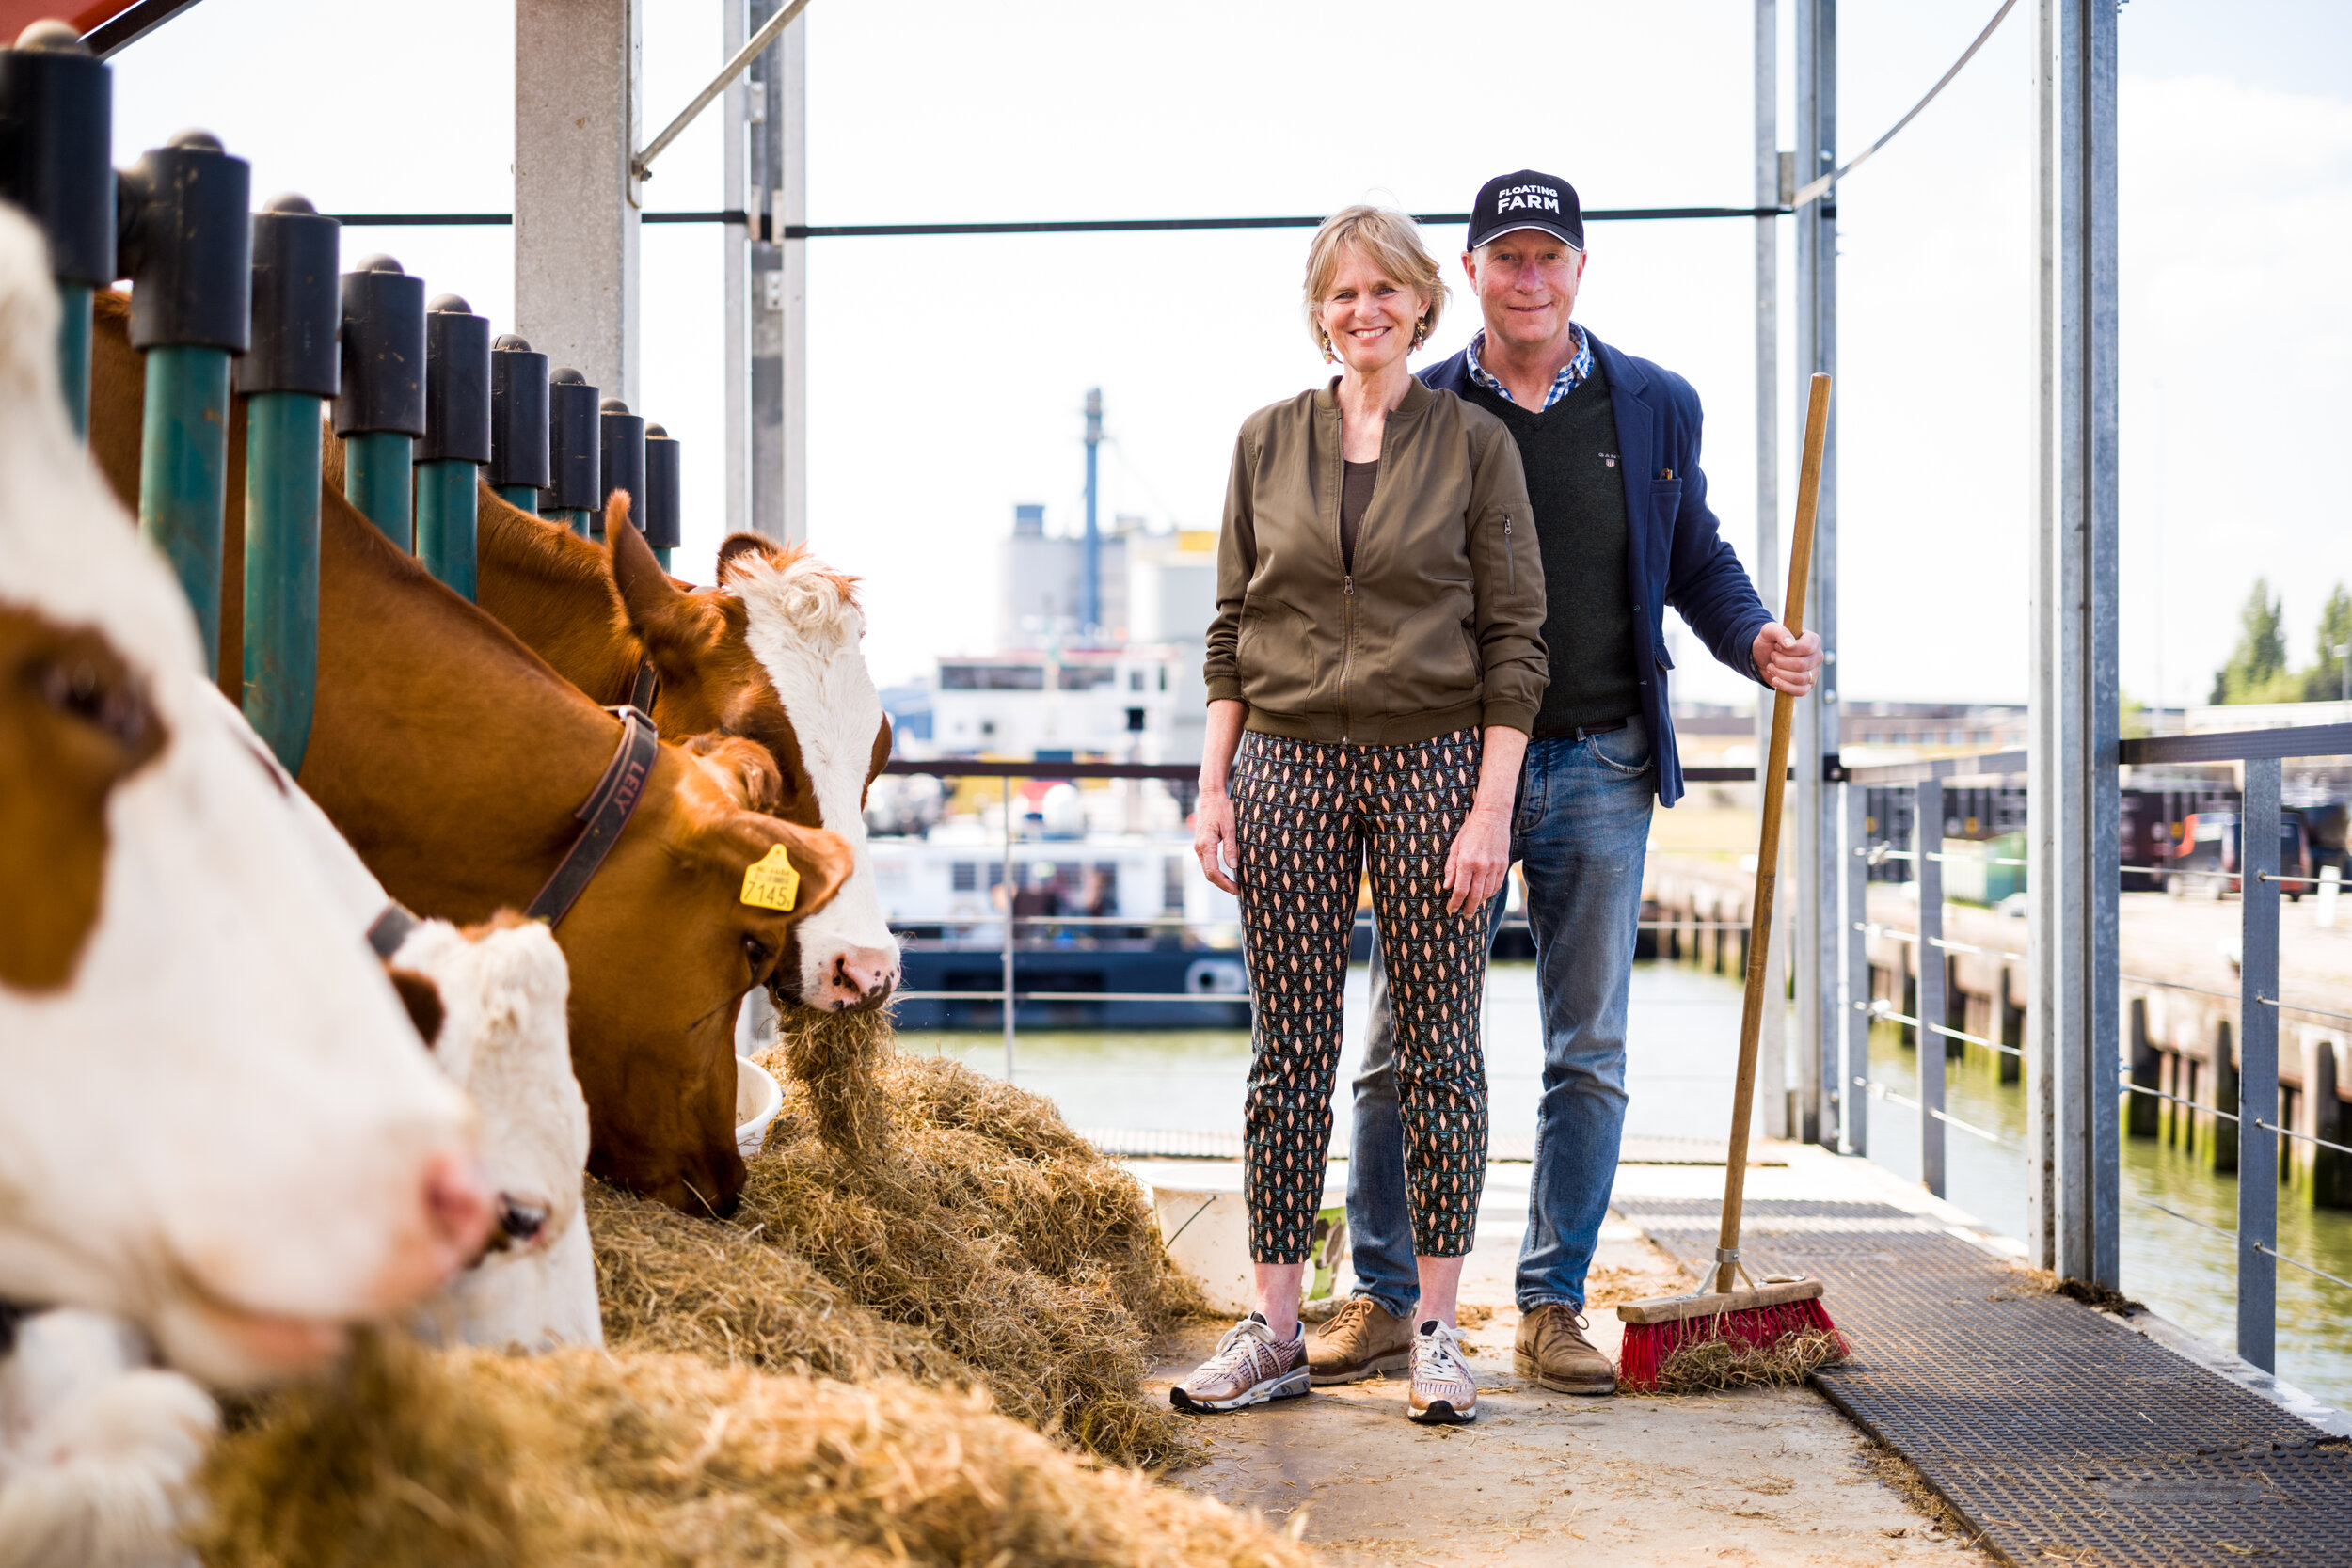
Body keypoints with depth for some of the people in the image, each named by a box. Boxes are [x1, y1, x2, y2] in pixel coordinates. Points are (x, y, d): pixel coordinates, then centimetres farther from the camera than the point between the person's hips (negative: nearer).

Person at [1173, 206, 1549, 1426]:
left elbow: (1514, 637, -2)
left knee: (1437, 1050, 2)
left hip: (1435, 764, -2)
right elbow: (1232, 624, 10)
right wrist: (1215, 785, 3)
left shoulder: (1475, 443, 1)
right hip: (1288, 766, 2)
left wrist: (1491, 809, -9)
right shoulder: (1268, 441, 8)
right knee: (1288, 1054, 4)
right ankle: (1273, 1330, 11)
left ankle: (1436, 1329, 12)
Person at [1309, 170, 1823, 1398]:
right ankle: (1382, 1300, 13)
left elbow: (1698, 559, 15)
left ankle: (1553, 1307, 16)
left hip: (1599, 767, 2)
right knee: (1405, 1048, 1)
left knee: (1588, 1054, 6)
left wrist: (1757, 640, -4)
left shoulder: (1655, 407, 6)